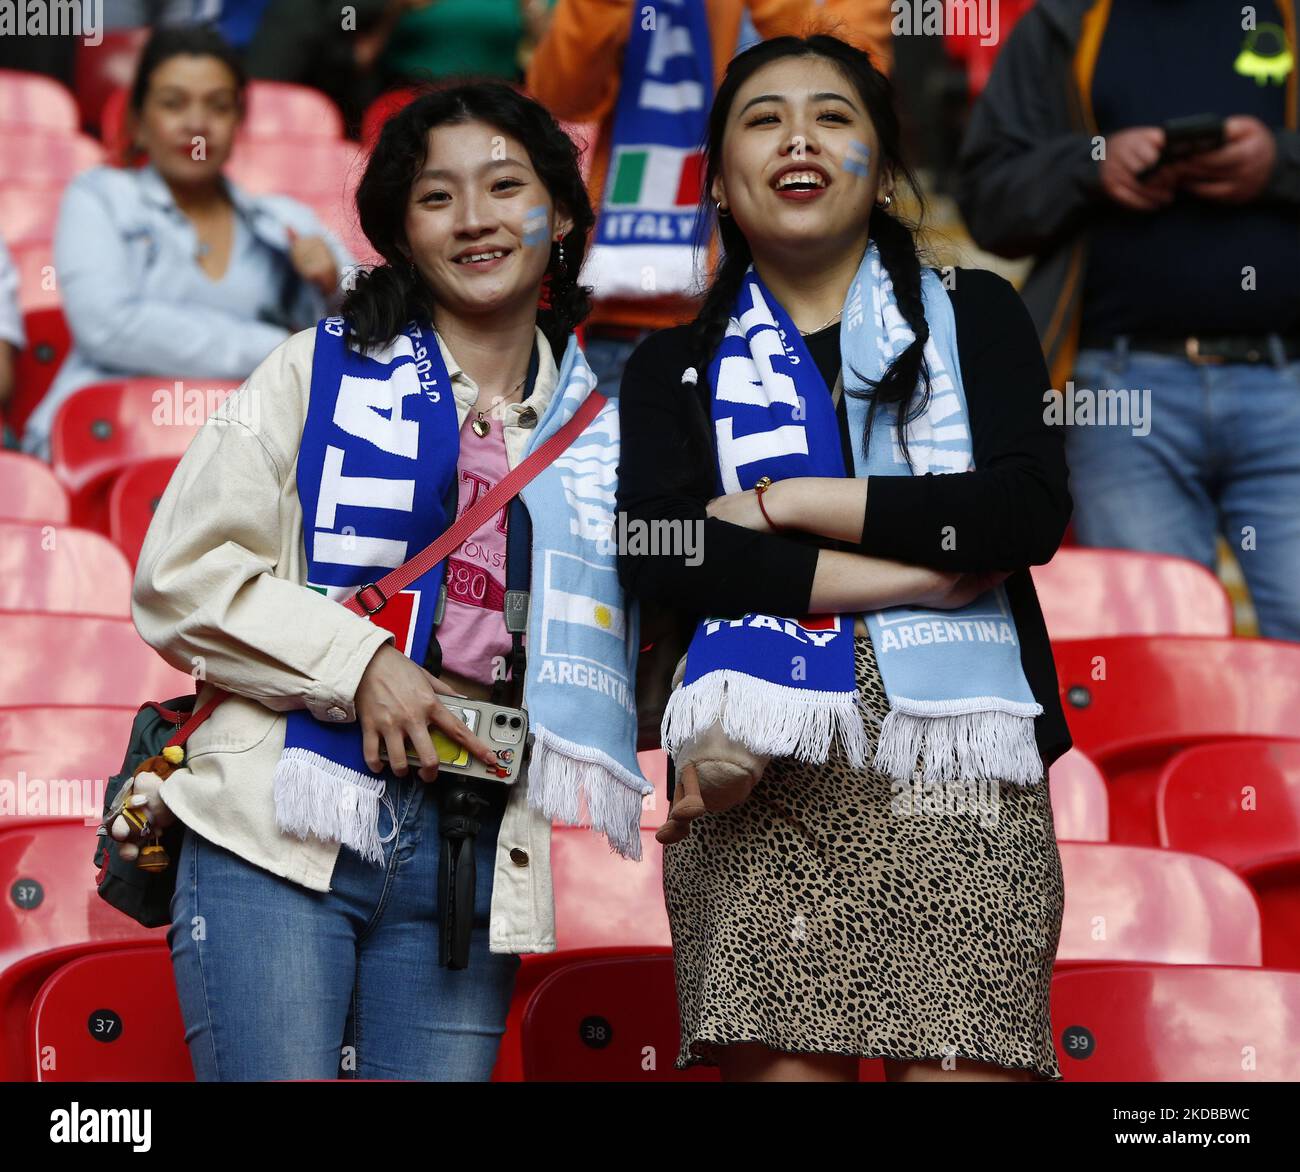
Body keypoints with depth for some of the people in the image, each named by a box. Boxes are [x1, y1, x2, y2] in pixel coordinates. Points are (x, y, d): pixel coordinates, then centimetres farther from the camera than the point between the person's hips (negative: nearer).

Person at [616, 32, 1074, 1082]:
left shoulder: (973, 314, 15)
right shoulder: (677, 366, 15)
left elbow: (1031, 512, -2)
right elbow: (658, 556, -3)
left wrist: (785, 501, -4)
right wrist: (917, 574, -8)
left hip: (957, 767, 0)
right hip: (764, 772, 1)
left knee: (964, 1062, -10)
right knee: (780, 1062, -9)